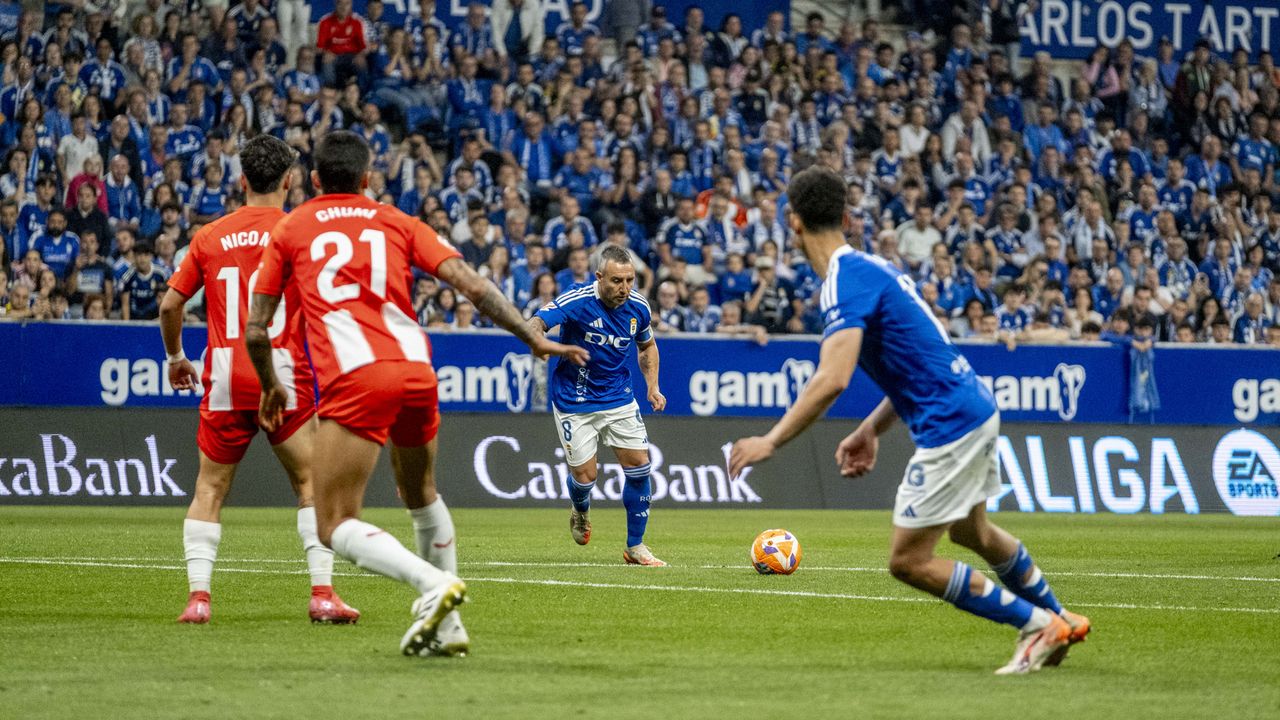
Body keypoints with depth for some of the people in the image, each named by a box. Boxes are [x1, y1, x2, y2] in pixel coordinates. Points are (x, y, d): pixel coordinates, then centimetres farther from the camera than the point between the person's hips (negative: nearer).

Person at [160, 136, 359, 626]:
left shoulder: (209, 237, 8)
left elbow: (170, 304, 11)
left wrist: (176, 356, 26)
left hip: (225, 382, 2)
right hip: (284, 377, -2)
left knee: (210, 489, 9)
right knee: (312, 483, 7)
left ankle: (198, 596, -3)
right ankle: (323, 593, -3)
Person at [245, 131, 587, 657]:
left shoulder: (290, 230, 18)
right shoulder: (396, 223, 21)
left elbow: (255, 330, 17)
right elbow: (472, 284, 9)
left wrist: (271, 387, 35)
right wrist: (535, 340, 14)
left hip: (354, 377, -4)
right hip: (416, 370, 4)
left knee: (335, 526, -3)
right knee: (422, 495, 28)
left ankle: (432, 583, -25)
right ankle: (447, 625, 26)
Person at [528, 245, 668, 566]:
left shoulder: (638, 307, -6)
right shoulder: (577, 301, -22)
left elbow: (647, 346, 15)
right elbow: (535, 323, -33)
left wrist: (653, 387, 4)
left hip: (618, 397, 4)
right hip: (574, 402, -4)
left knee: (638, 465, -4)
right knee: (585, 474, -2)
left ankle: (635, 546, 9)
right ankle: (581, 513, 36)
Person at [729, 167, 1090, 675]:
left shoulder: (845, 282, -17)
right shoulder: (870, 267, 13)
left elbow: (831, 380, -29)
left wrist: (771, 441, -25)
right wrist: (870, 430, 19)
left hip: (950, 425, -10)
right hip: (976, 409, 10)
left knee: (909, 561, -3)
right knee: (972, 533, 31)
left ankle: (1039, 625, 5)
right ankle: (1060, 620, 47)